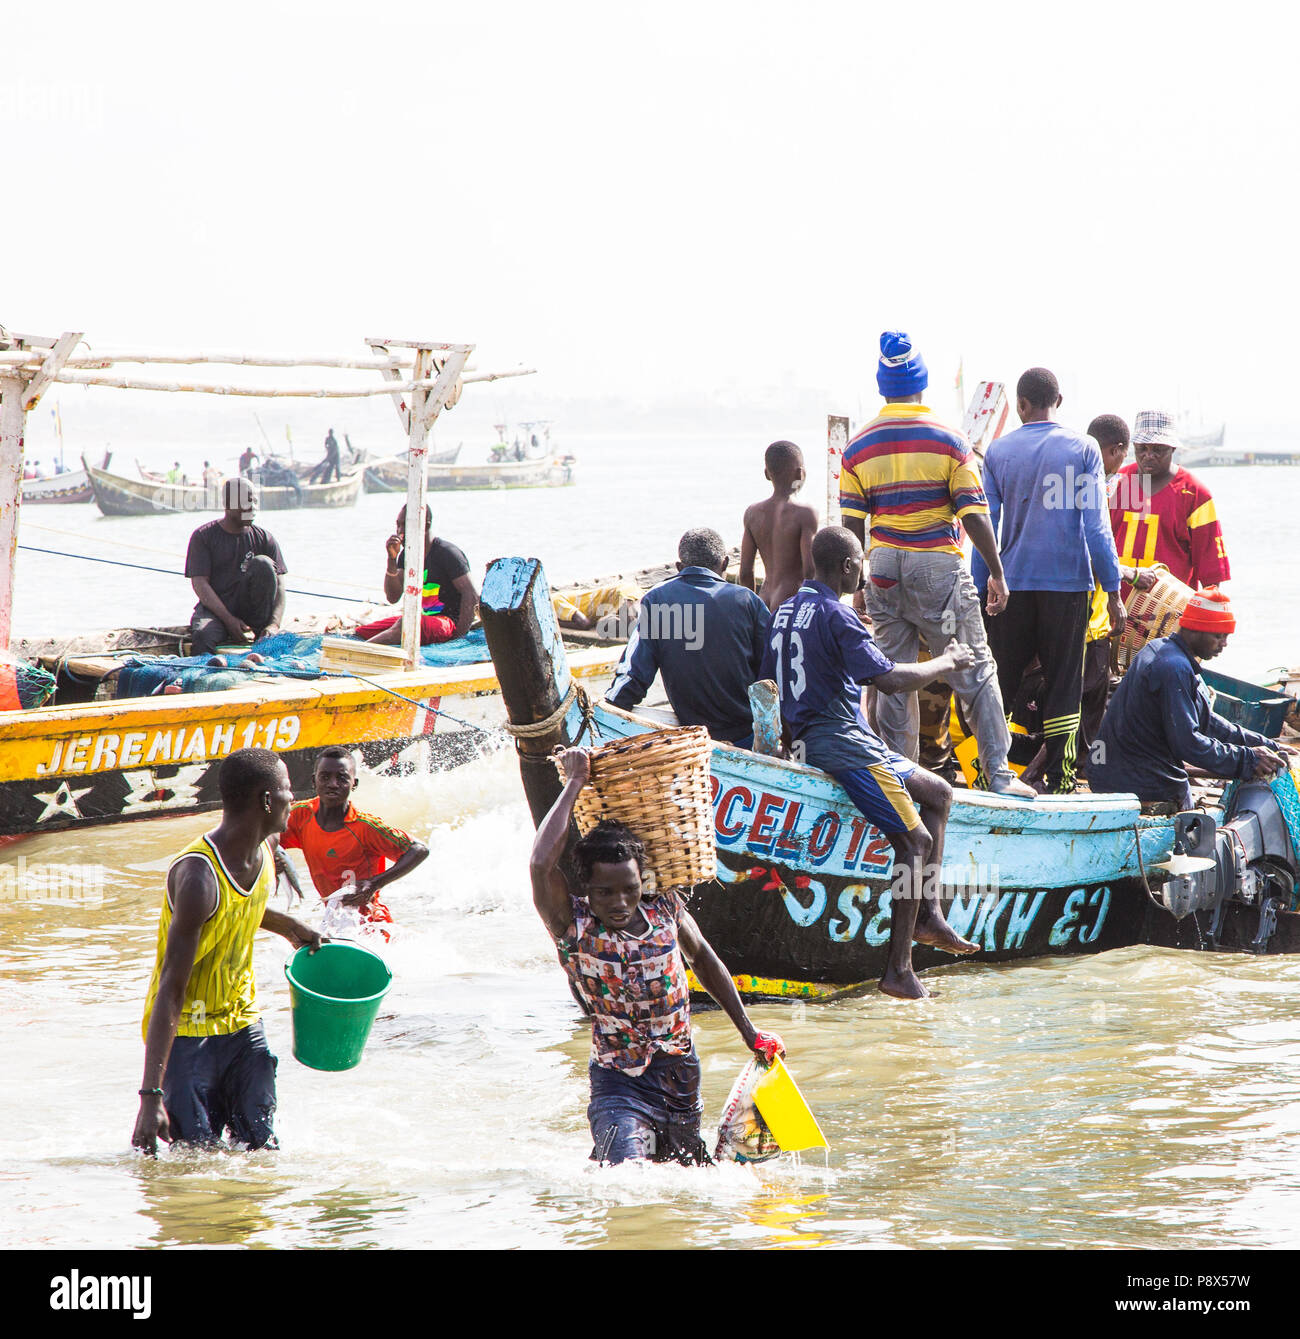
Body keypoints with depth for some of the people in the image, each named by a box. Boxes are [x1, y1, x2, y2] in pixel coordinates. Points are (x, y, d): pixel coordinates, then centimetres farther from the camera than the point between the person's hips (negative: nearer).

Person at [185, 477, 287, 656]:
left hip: (249, 607, 3)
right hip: (214, 607, -3)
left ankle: (263, 641, -22)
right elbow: (200, 584, -8)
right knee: (203, 636, -39)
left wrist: (274, 624, -20)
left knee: (263, 563, -23)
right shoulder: (203, 536, 0)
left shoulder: (264, 538, 5)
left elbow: (279, 584, -1)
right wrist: (228, 619, -21)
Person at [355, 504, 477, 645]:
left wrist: (460, 635, -24)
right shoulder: (407, 554, 9)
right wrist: (392, 559, -9)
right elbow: (392, 597, 3)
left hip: (448, 621, -9)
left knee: (405, 624, -38)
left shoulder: (446, 553, -13)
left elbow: (472, 595, -17)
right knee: (360, 632, 1)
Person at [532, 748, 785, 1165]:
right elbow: (541, 865, -35)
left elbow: (703, 960, 15)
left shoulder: (665, 909, -4)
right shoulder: (574, 924, -16)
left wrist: (748, 1031, 18)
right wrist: (575, 781, -25)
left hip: (681, 1072, 5)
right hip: (618, 1082, -5)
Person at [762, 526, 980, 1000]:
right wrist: (946, 662, -8)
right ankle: (898, 970, -12)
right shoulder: (836, 615, -16)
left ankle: (928, 915, 14)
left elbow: (769, 680, 20)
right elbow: (889, 679, -23)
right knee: (916, 840, -10)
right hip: (844, 746, -10)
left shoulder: (786, 611, 13)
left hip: (809, 740, 10)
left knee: (938, 793, 18)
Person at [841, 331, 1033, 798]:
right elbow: (973, 514, -8)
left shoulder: (857, 448, 4)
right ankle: (997, 773, 0)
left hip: (882, 568, 3)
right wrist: (997, 573, -1)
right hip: (939, 567, -3)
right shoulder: (949, 440, -5)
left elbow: (852, 526, 3)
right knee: (975, 672, 3)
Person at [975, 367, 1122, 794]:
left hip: (1012, 583, 1)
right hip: (1069, 582, -1)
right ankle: (1059, 781, 2)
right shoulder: (1082, 449, -2)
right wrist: (1113, 590, -1)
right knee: (1062, 683, 4)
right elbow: (1095, 524, -6)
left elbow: (984, 527, 2)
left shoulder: (998, 451, 2)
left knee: (1000, 680, 9)